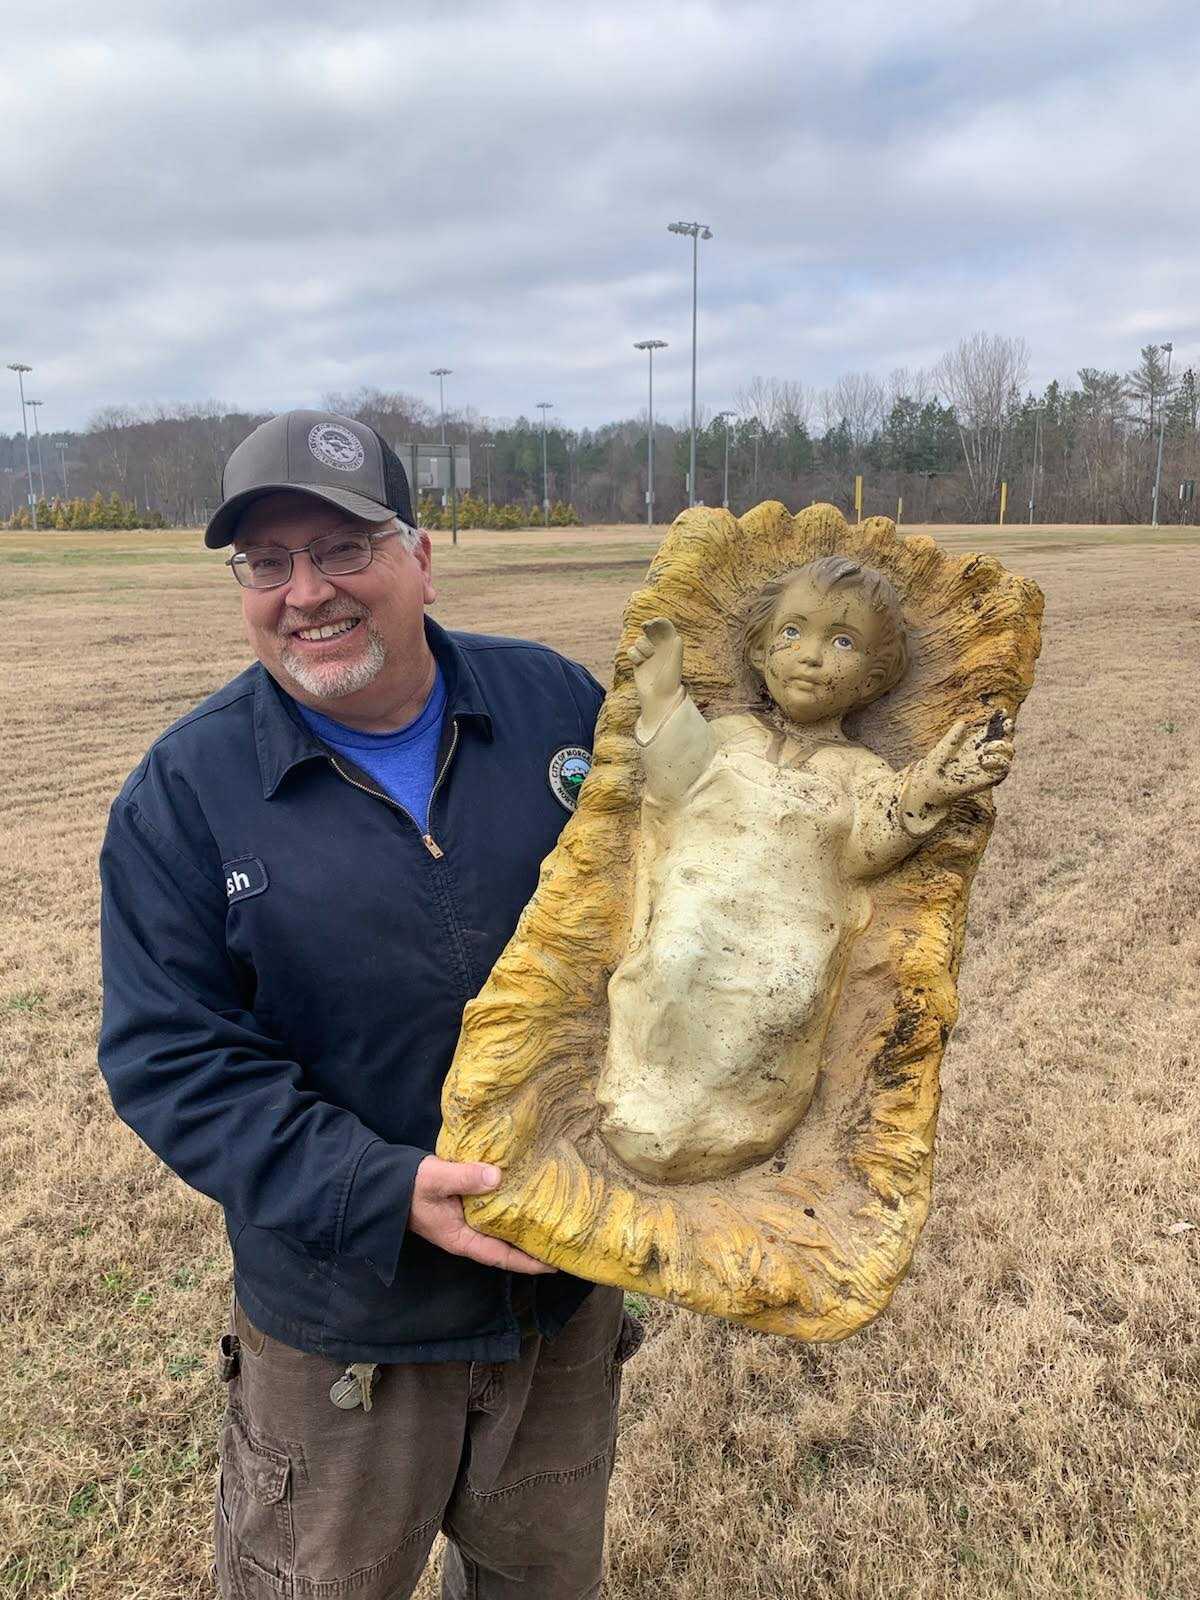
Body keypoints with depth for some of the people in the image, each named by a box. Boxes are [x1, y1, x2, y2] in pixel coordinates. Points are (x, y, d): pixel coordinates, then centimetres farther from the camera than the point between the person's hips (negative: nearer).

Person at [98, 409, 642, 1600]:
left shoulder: (558, 702, -6)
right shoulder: (184, 790, -12)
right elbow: (173, 1059, -14)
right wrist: (383, 1195, -24)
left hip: (574, 1280, 3)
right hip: (344, 1323, -2)